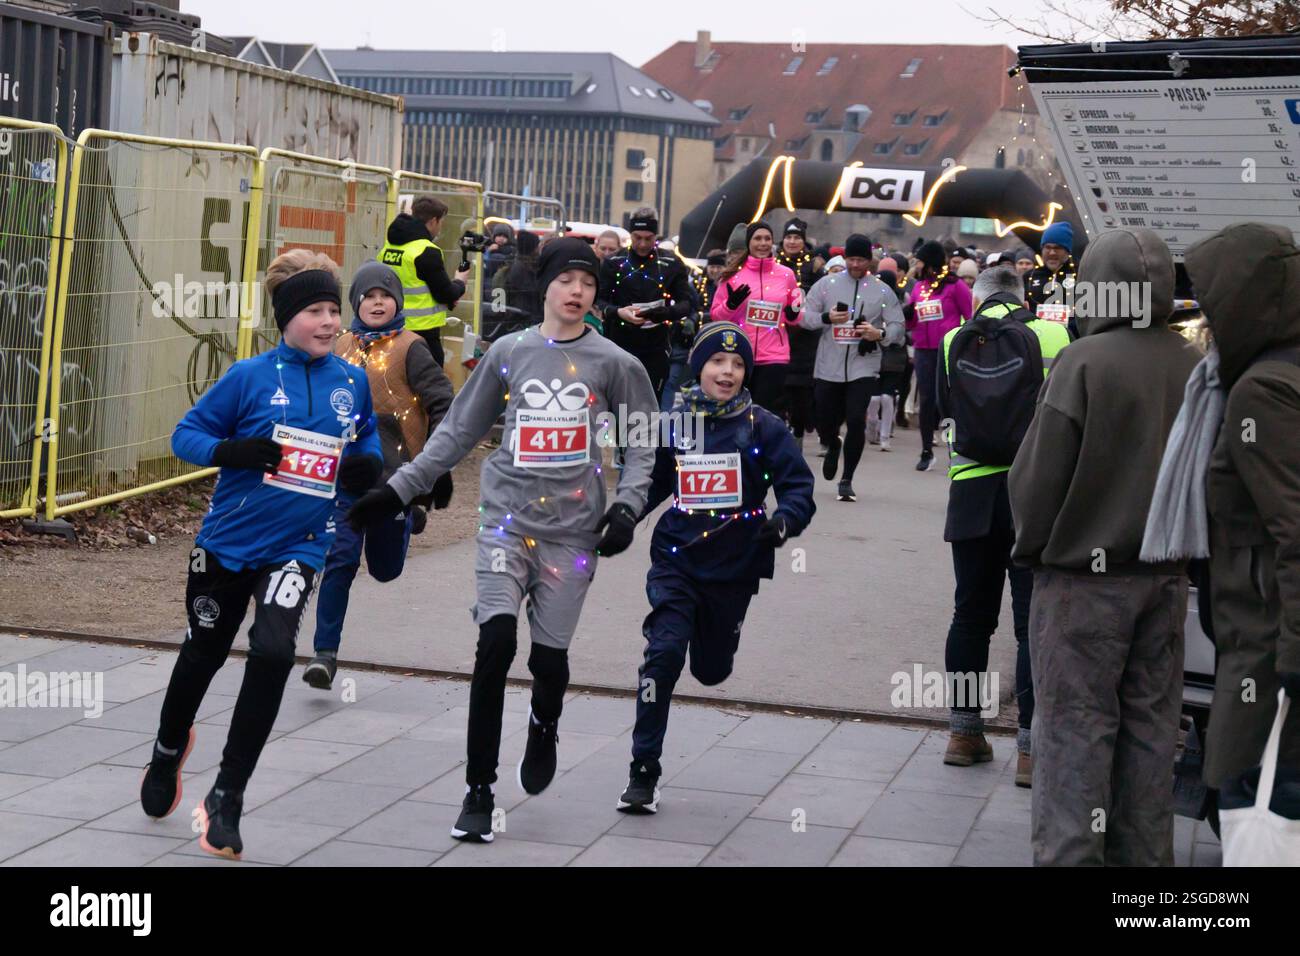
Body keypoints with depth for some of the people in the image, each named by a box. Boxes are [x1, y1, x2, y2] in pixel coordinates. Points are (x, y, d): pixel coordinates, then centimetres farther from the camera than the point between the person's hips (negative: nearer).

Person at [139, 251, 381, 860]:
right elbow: (187, 434, -4)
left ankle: (227, 797, -5)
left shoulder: (352, 383, 0)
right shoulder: (250, 377, -9)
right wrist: (234, 452, -23)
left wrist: (368, 467, -7)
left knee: (272, 652, -20)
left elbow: (366, 445, 16)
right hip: (227, 541, -1)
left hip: (296, 548, 1)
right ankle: (169, 750, 50)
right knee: (203, 655, 17)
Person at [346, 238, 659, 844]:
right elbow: (458, 431, 12)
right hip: (507, 518, 0)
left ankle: (543, 726, 38)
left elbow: (642, 442, 8)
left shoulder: (613, 362, 4)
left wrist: (627, 505, -7)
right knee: (495, 643, -16)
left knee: (549, 657, 0)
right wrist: (399, 489, 8)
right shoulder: (508, 353, 7)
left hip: (572, 530, 0)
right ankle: (479, 790, -5)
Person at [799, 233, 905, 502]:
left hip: (863, 368, -1)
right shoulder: (827, 284, 3)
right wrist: (826, 318, -16)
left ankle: (846, 480, 1)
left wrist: (880, 333, -18)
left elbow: (897, 326, 2)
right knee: (825, 425, 8)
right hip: (828, 368, 1)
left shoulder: (882, 291, 3)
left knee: (856, 421, -14)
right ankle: (833, 447, 47)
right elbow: (804, 316, 3)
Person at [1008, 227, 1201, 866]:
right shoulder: (1197, 369, 0)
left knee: (1074, 727, 1)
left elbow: (1036, 477, -13)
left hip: (1084, 576, -5)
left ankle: (1069, 854, 2)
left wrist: (1032, 548, 3)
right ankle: (1142, 852, 21)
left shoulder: (1085, 361, -16)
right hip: (1167, 575, 5)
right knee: (1150, 723, 13)